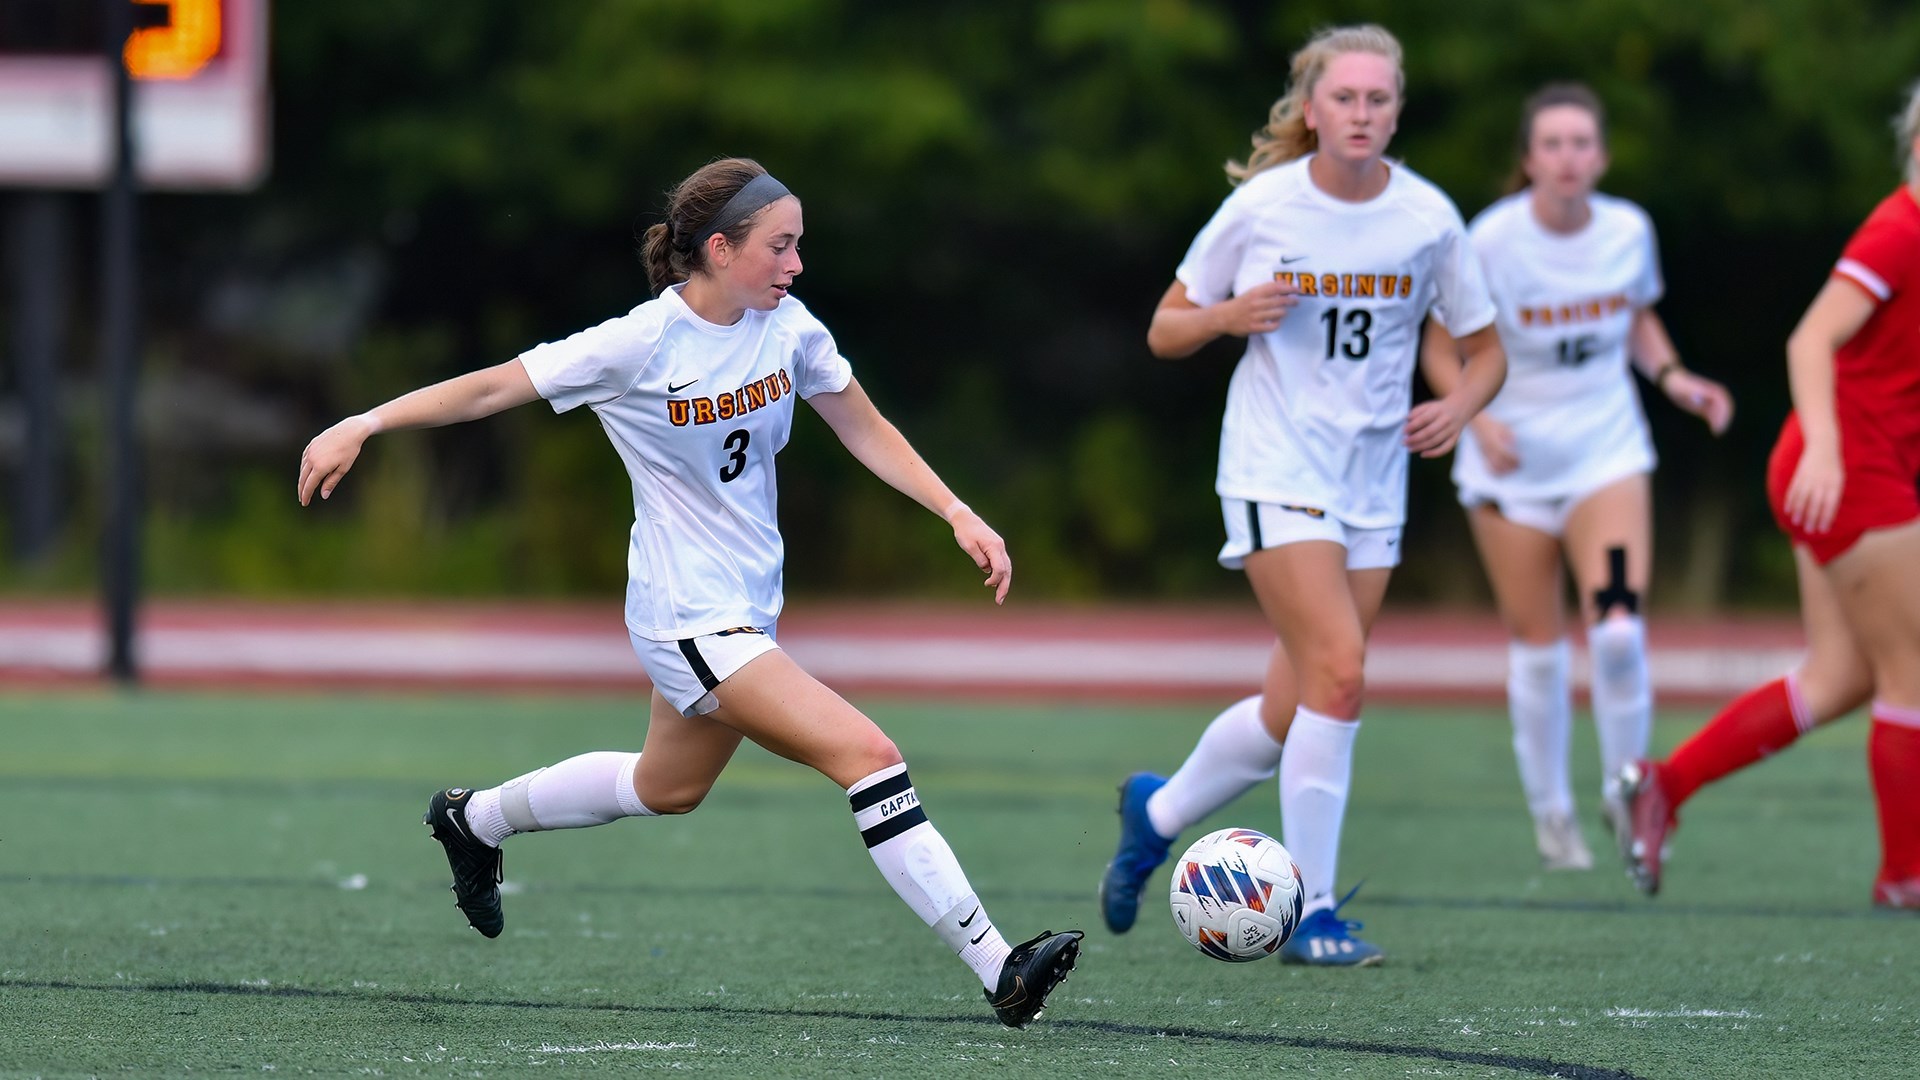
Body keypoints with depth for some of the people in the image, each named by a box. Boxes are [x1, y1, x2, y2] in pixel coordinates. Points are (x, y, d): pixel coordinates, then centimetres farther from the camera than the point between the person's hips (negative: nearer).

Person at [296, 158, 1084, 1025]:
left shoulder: (787, 327, -2)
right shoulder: (641, 345, -19)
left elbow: (864, 431, 9)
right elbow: (492, 388, -12)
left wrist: (957, 514, 0)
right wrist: (362, 426, -15)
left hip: (746, 609, 8)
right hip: (692, 618, -8)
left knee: (669, 788, 28)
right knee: (867, 755, -19)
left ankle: (476, 821, 50)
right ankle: (997, 969, -18)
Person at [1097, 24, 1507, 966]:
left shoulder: (1428, 218, 0)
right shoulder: (1260, 208, -6)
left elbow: (1485, 349, 10)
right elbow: (1164, 331, 4)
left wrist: (1456, 408, -11)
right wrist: (1230, 314, -17)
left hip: (1373, 486, 4)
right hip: (1274, 471, -4)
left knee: (1294, 714, 5)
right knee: (1338, 672, -20)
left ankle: (1157, 813, 33)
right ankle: (1311, 913, -12)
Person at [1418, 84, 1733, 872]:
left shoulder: (1629, 231, -4)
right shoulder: (1490, 241, -15)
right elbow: (1442, 352, -7)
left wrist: (1671, 378, -2)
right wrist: (1478, 416, -24)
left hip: (1607, 451, 1)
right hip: (1512, 462, -1)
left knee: (1618, 629, -15)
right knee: (1536, 644, 5)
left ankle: (1624, 791, 8)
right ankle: (1549, 810, 25)